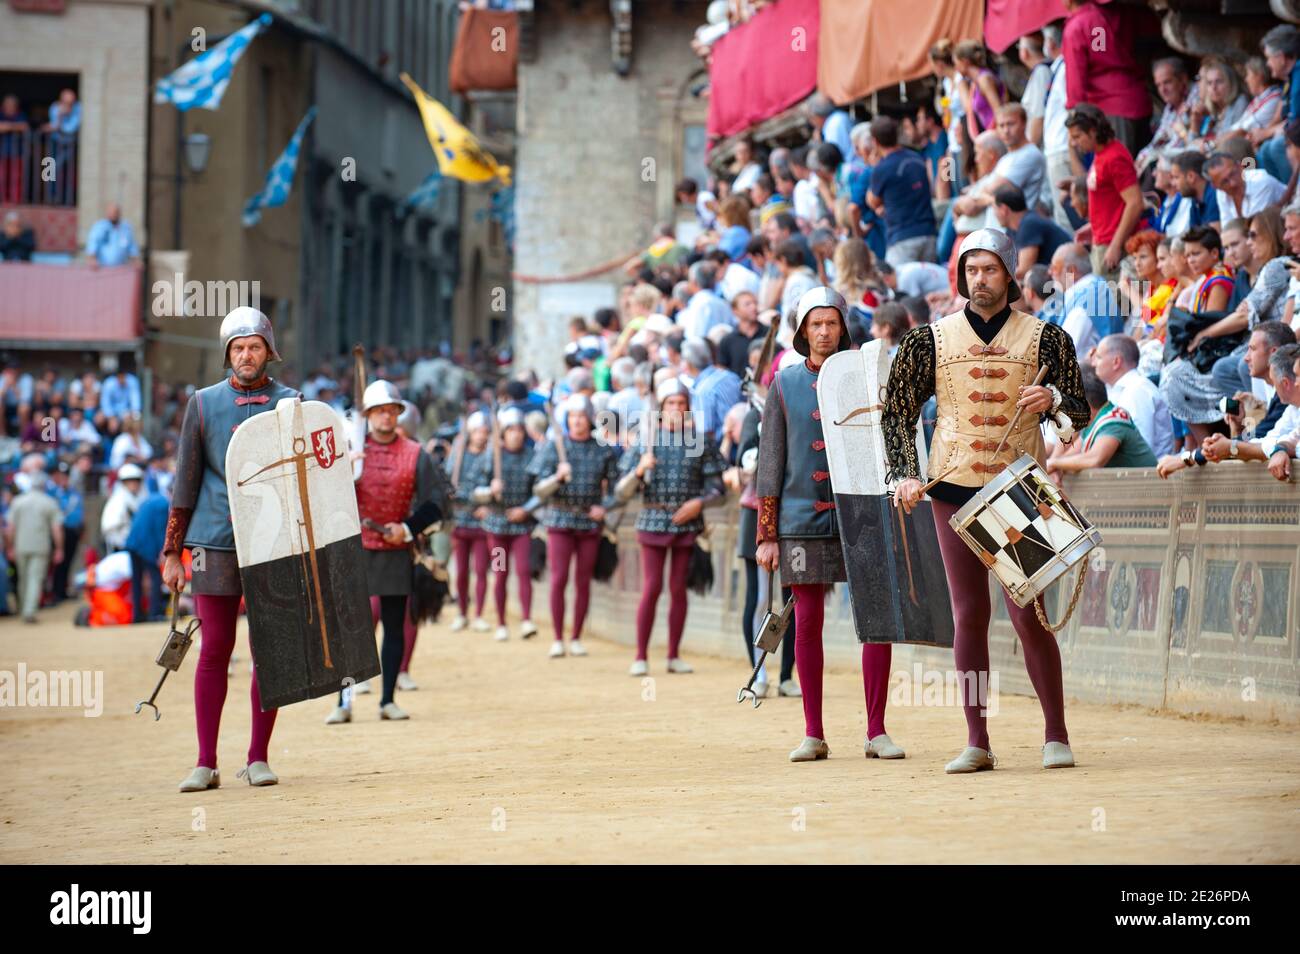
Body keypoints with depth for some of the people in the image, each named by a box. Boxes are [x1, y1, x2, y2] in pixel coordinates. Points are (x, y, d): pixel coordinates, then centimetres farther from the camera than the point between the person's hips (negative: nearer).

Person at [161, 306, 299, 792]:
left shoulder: (289, 403, 7)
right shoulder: (204, 404, 7)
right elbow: (186, 481, 8)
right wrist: (172, 552, 4)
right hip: (217, 542, 0)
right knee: (214, 651, -1)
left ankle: (258, 757, 10)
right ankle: (206, 763, 2)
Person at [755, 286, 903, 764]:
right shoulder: (785, 384, 8)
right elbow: (771, 460, 8)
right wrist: (766, 534, 2)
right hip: (802, 516, 0)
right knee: (807, 623, 1)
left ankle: (876, 730, 0)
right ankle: (813, 734, 7)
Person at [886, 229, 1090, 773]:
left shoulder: (1045, 338, 5)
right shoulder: (930, 339, 8)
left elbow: (1080, 416, 5)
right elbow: (899, 412, 10)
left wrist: (1052, 400, -17)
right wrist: (904, 475, -3)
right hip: (953, 490, 2)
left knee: (1028, 614, -7)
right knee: (969, 614, 2)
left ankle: (1056, 735, 3)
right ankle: (977, 743, 5)